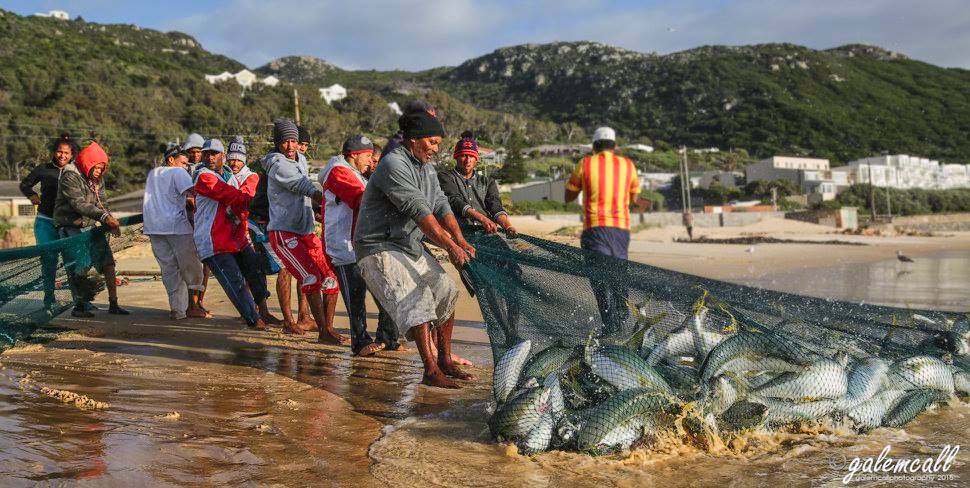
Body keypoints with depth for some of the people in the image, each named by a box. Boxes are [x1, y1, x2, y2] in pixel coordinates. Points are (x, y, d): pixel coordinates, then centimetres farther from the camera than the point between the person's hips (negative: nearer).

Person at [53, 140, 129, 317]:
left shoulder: (97, 178, 9)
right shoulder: (70, 176, -15)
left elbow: (101, 202, 6)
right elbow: (79, 204, -25)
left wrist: (111, 223, -11)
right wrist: (104, 217, -33)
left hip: (91, 226, 7)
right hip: (71, 228, -7)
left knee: (108, 263, -2)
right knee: (79, 269, -5)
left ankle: (113, 304, 4)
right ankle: (79, 307, 11)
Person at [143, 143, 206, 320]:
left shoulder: (152, 173, 22)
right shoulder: (178, 172, -2)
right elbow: (192, 194, -17)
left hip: (153, 227, 7)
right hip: (177, 225, -6)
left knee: (169, 269, 7)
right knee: (191, 267, 4)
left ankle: (177, 309, 2)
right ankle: (192, 307, 4)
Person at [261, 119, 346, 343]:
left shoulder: (301, 159, 15)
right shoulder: (278, 165, -12)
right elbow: (308, 190, -20)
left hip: (307, 232, 8)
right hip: (283, 232, -8)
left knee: (331, 276, 0)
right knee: (311, 277, -20)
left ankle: (328, 327, 8)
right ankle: (323, 332, -18)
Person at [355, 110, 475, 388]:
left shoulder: (426, 167, 11)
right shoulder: (393, 164, -19)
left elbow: (441, 206, 4)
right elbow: (419, 211, -27)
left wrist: (461, 241, -9)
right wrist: (450, 246, -31)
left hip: (411, 246, 10)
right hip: (380, 248, -10)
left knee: (446, 294, 7)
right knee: (416, 301, -22)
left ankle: (445, 361, 17)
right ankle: (431, 371, -21)